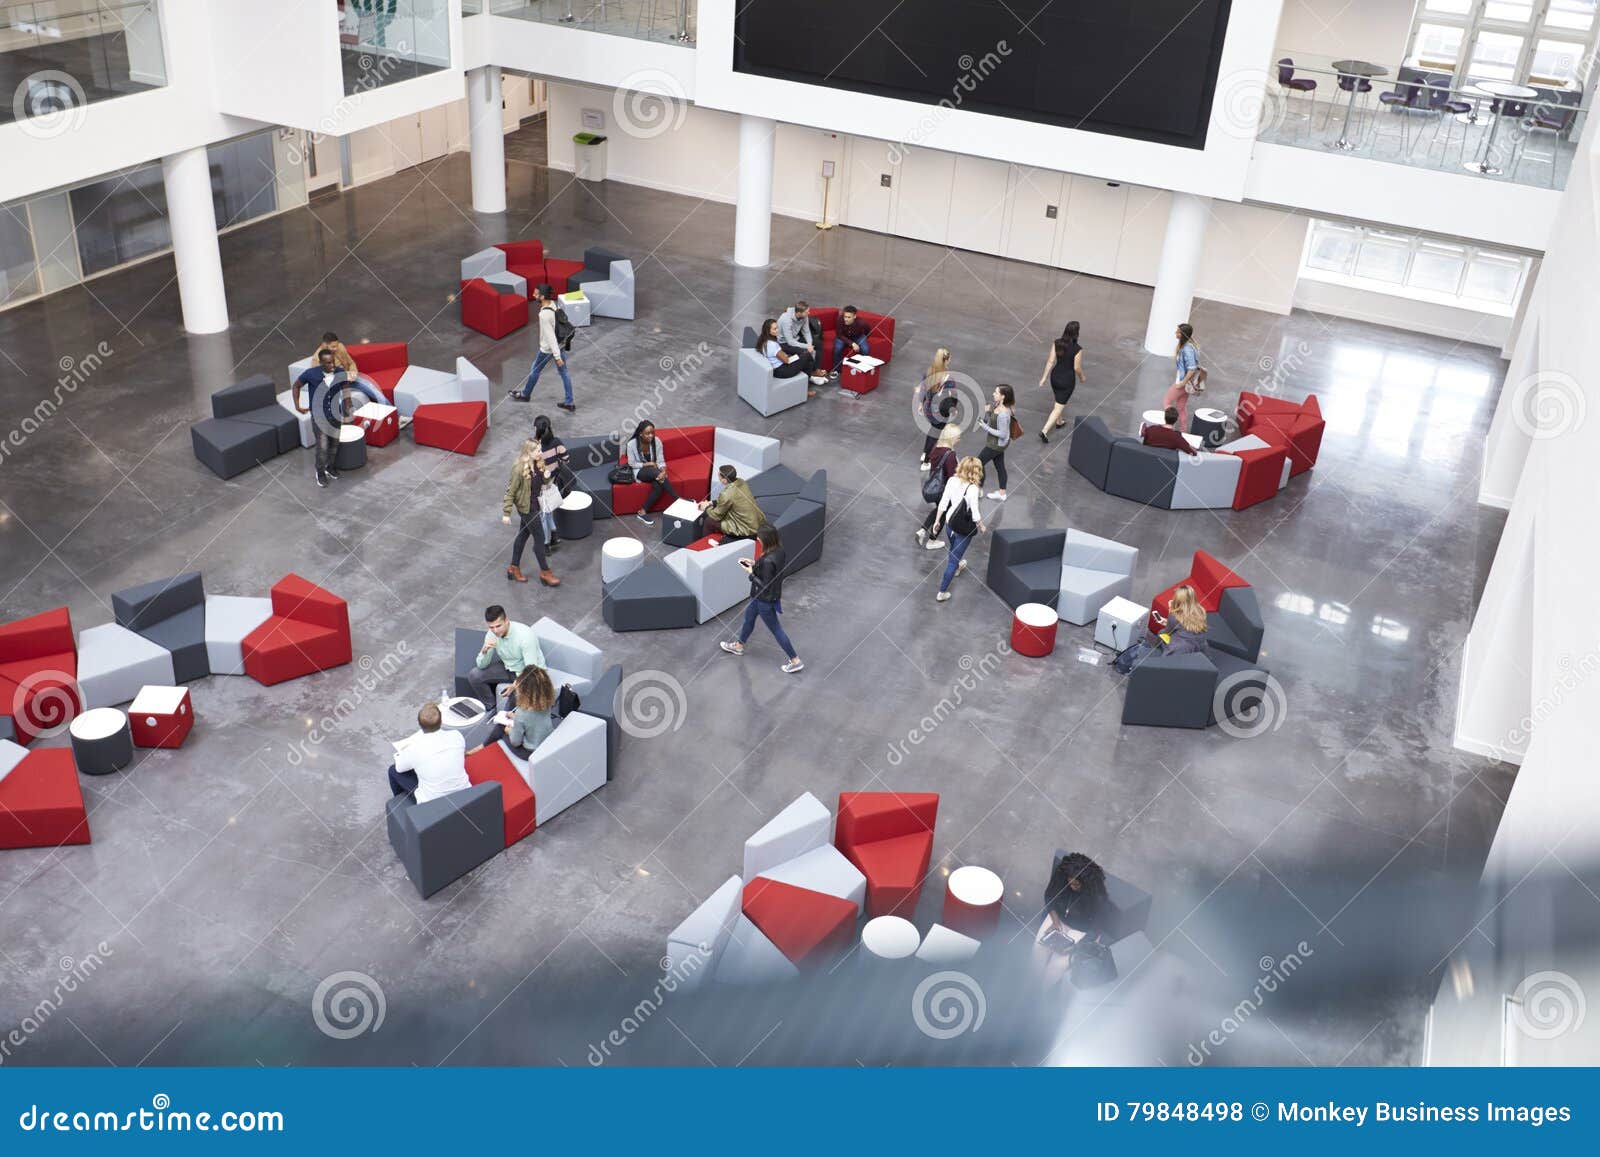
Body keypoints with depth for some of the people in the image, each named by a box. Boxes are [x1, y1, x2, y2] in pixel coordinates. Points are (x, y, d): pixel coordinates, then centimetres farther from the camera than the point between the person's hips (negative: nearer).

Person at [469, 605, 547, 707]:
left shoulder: (525, 635, -31)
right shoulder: (492, 634, -13)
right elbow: (481, 665, -7)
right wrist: (484, 651, -28)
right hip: (508, 667, 6)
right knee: (473, 675, -9)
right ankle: (491, 707, 9)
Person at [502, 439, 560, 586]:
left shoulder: (537, 463, -5)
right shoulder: (519, 469, -27)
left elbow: (542, 482, 11)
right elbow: (510, 491, -19)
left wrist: (546, 477, -13)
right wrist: (506, 513, -15)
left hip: (535, 504, 8)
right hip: (526, 507, -8)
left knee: (523, 535, 20)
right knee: (539, 539, 3)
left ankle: (514, 568, 35)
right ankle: (545, 572, 19)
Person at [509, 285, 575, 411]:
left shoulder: (544, 315, -32)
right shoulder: (552, 303, -6)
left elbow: (550, 336, -29)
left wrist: (557, 357, -25)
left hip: (547, 348, -7)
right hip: (559, 344, 7)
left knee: (535, 370, 17)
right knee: (563, 372, 13)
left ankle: (525, 394, 40)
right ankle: (569, 402, 21)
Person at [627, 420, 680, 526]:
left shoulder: (656, 441, -9)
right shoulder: (632, 444, -16)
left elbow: (661, 461, -6)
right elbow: (632, 464, -7)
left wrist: (663, 471, -28)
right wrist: (648, 464, -17)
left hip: (654, 471, 3)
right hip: (640, 471, -3)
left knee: (659, 486, -33)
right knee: (656, 472, -36)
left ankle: (643, 512, -19)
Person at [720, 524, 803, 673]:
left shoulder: (768, 561, -37)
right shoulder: (779, 550, -10)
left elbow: (765, 586, -28)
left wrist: (751, 573, -18)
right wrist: (754, 563, 2)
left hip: (765, 600, -9)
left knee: (775, 628, 9)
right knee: (749, 614, 28)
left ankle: (796, 661, 23)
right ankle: (739, 646, 51)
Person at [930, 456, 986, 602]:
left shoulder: (952, 480, -12)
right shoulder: (973, 489, -27)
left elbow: (943, 503, -5)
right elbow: (975, 513, -20)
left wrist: (937, 521, 7)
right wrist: (982, 526, 0)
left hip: (950, 522, 6)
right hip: (964, 529, -6)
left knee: (954, 549, 35)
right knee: (953, 560, 9)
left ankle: (958, 566, 66)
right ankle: (942, 592, 17)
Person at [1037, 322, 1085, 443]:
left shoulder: (1056, 343, -11)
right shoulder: (1077, 349, -22)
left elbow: (1050, 362, -8)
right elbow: (1077, 368, -14)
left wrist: (1044, 377, -1)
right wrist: (1082, 377, 7)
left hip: (1055, 376, 5)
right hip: (1067, 379, -5)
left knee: (1059, 400, 30)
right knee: (1059, 407, 3)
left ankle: (1059, 422, 52)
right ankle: (1044, 431, -5)